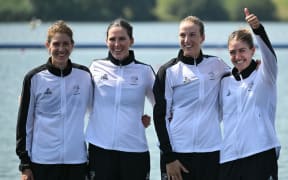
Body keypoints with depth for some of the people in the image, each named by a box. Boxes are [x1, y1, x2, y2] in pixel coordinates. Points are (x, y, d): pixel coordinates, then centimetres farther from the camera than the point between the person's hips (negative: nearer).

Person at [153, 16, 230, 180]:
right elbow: (160, 116, 0)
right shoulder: (168, 71, 1)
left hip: (212, 152, 2)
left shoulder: (217, 65, 7)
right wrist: (169, 157, -6)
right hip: (177, 152, -2)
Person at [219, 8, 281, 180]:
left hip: (261, 154, -4)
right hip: (230, 158, 5)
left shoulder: (264, 75, 0)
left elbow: (269, 55, -21)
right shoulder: (226, 83, 13)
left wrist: (258, 29, -37)